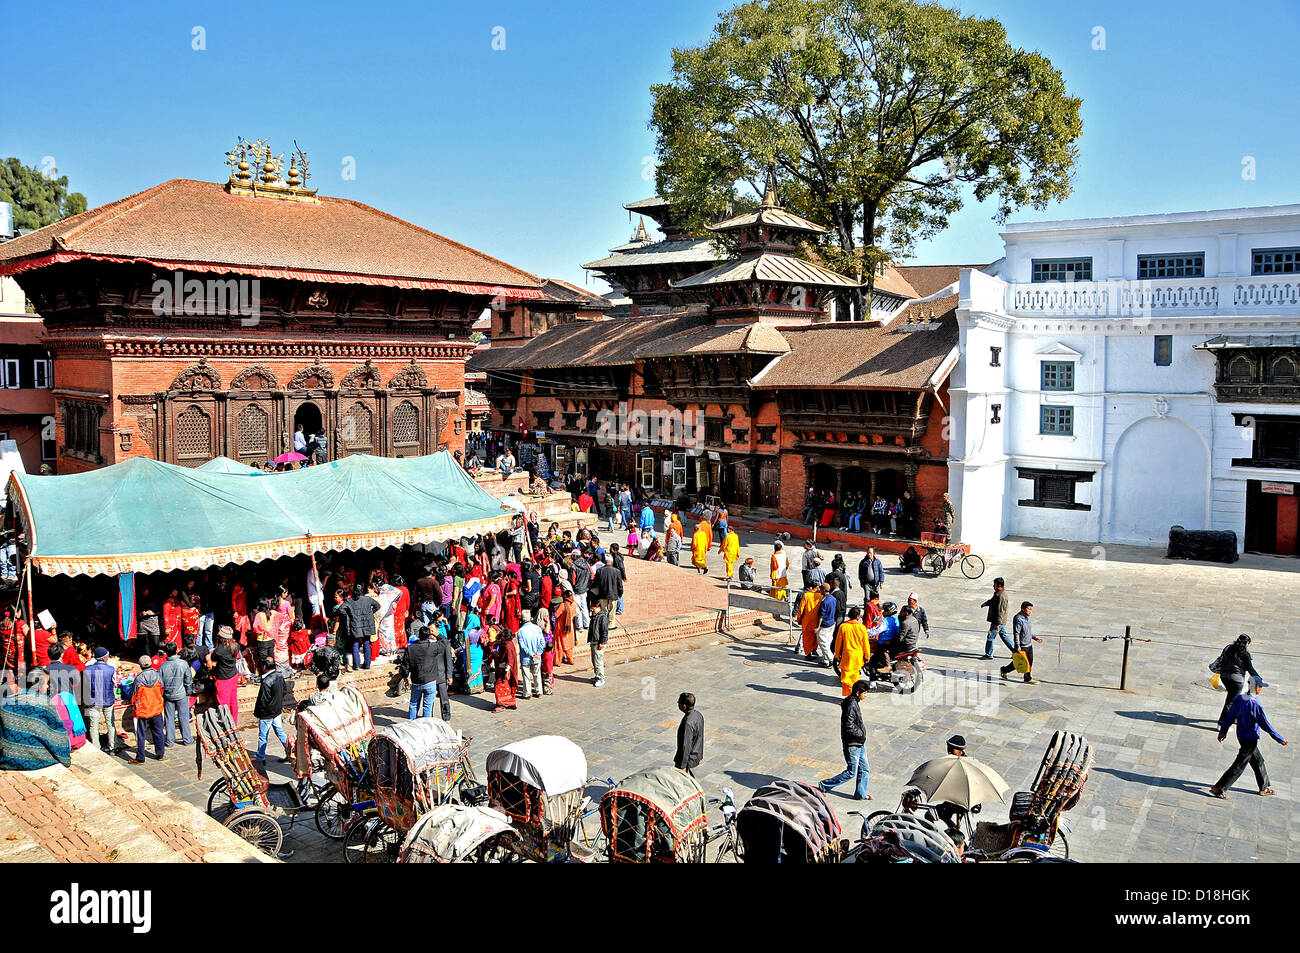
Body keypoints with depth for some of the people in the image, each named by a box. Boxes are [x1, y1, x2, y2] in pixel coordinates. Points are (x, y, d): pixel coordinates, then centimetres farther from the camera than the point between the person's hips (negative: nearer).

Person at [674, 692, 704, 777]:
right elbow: (701, 737, 11)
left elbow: (686, 746, -26)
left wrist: (683, 766, -20)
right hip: (695, 757, 9)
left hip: (688, 759, -9)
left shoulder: (688, 723, -30)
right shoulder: (698, 715, -1)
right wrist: (700, 754, 22)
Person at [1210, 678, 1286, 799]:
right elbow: (1265, 725, -19)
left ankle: (1264, 788, 40)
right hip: (1251, 739, -9)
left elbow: (1230, 715, 8)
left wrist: (1223, 730, 19)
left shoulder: (1239, 698, -1)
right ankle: (1218, 788, 0)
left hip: (1241, 736, 9)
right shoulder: (1255, 705, -26)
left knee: (1258, 761, 25)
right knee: (1239, 766, -1)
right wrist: (1280, 740, -8)